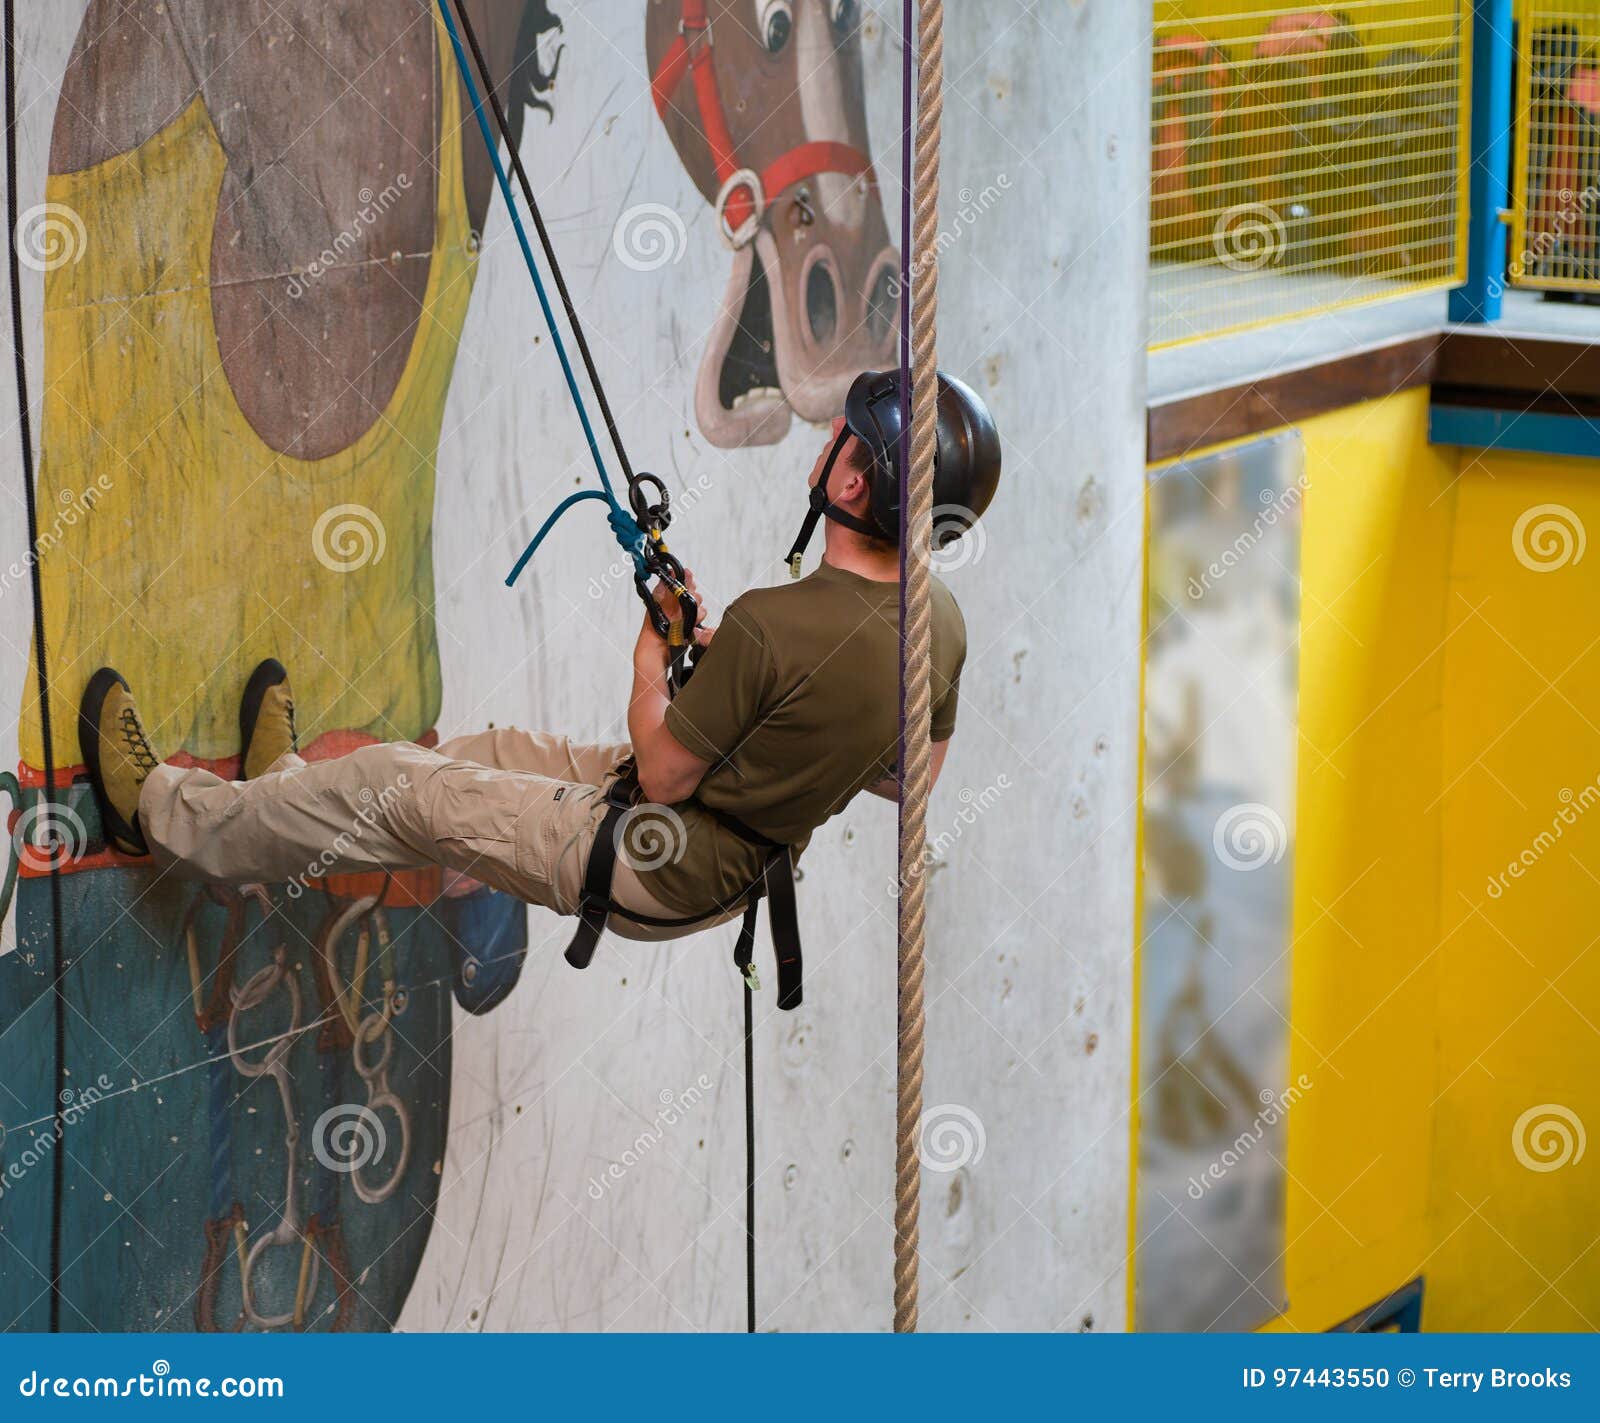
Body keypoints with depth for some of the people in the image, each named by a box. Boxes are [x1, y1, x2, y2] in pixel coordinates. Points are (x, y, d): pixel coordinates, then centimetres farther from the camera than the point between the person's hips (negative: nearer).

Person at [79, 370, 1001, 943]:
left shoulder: (770, 626, -34)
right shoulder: (939, 616, -9)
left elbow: (663, 774, -22)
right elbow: (915, 775, 7)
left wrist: (650, 666, -2)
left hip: (648, 874, -8)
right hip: (739, 863, 8)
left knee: (395, 785, 5)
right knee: (506, 750, 26)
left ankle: (168, 818, 25)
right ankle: (289, 789, 49)